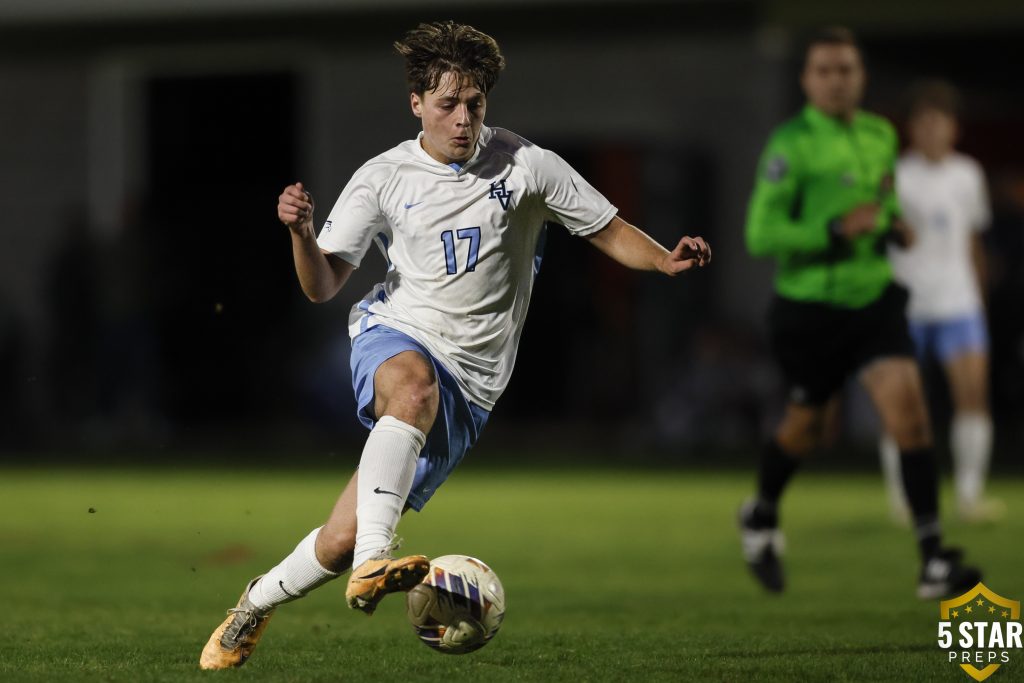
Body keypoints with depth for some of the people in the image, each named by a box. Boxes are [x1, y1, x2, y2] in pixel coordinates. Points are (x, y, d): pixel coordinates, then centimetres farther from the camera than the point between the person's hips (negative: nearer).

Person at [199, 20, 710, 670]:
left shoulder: (525, 166, 1)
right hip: (395, 336, 0)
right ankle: (374, 564, -49)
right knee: (414, 385, -41)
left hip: (469, 384, 1)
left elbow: (609, 231, 6)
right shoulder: (383, 177, 3)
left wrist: (667, 260, -14)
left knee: (343, 538, -6)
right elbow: (322, 286, 1)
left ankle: (258, 603, 24)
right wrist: (301, 232, -20)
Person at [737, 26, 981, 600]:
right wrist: (835, 231, -26)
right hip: (809, 309, -4)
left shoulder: (881, 135, 7)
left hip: (875, 299, 4)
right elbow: (761, 233, -17)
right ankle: (763, 515, 45)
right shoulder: (791, 144, -13)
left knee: (909, 410, -15)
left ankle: (934, 562, -17)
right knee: (806, 429, 11)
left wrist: (895, 225, 5)